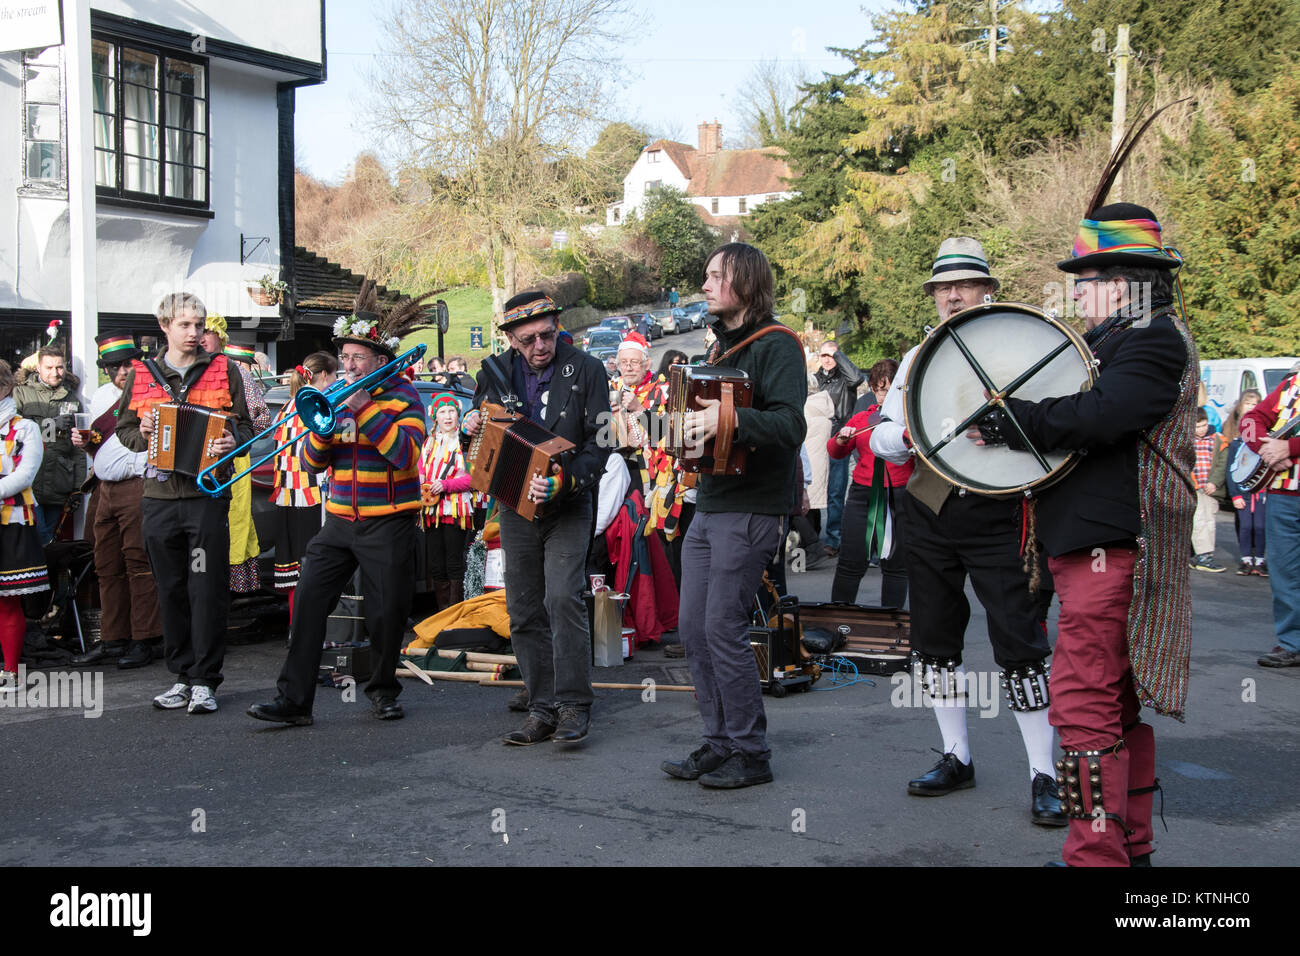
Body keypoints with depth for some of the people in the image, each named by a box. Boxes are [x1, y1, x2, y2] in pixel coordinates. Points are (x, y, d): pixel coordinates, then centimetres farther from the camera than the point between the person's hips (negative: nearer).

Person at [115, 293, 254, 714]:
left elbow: (245, 426, 7)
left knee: (207, 589, -5)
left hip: (207, 494, -2)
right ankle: (182, 675, 18)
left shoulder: (223, 371, 6)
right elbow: (123, 429, 16)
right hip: (159, 498, 3)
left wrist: (233, 442, -15)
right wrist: (142, 435, -6)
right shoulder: (141, 375, 11)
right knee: (171, 590, 8)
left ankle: (205, 680, 2)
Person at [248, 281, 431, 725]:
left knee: (386, 613, 3)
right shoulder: (338, 397, 10)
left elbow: (405, 453, -21)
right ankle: (293, 699, -2)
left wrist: (364, 409, -20)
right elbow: (311, 462, 5)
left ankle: (383, 690, 25)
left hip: (389, 523, -4)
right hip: (340, 519, 4)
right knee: (308, 600, -6)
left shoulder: (403, 396, -3)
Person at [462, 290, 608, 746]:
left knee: (563, 597, -18)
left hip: (567, 507, -4)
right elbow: (481, 451, 16)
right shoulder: (495, 374, 5)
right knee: (524, 612, 5)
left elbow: (600, 441, -9)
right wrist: (471, 431, -8)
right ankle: (543, 709, 14)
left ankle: (573, 704, -9)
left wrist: (567, 480, -25)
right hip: (516, 507, 4)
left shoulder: (586, 370, -6)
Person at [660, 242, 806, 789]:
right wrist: (687, 419, 11)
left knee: (723, 627, -9)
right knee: (693, 627, 8)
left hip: (751, 510, -9)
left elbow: (790, 425, -23)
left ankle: (751, 754, 3)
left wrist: (729, 420, -35)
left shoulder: (776, 345, -10)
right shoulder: (721, 345, 18)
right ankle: (719, 744, 18)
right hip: (709, 506, 9)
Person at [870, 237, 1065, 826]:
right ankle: (957, 759, 24)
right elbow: (881, 436, 10)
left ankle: (1043, 775, 1)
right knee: (934, 640, 9)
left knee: (1019, 644, -7)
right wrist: (910, 433, -12)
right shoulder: (916, 360, 14)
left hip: (997, 516, -4)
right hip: (929, 515, 4)